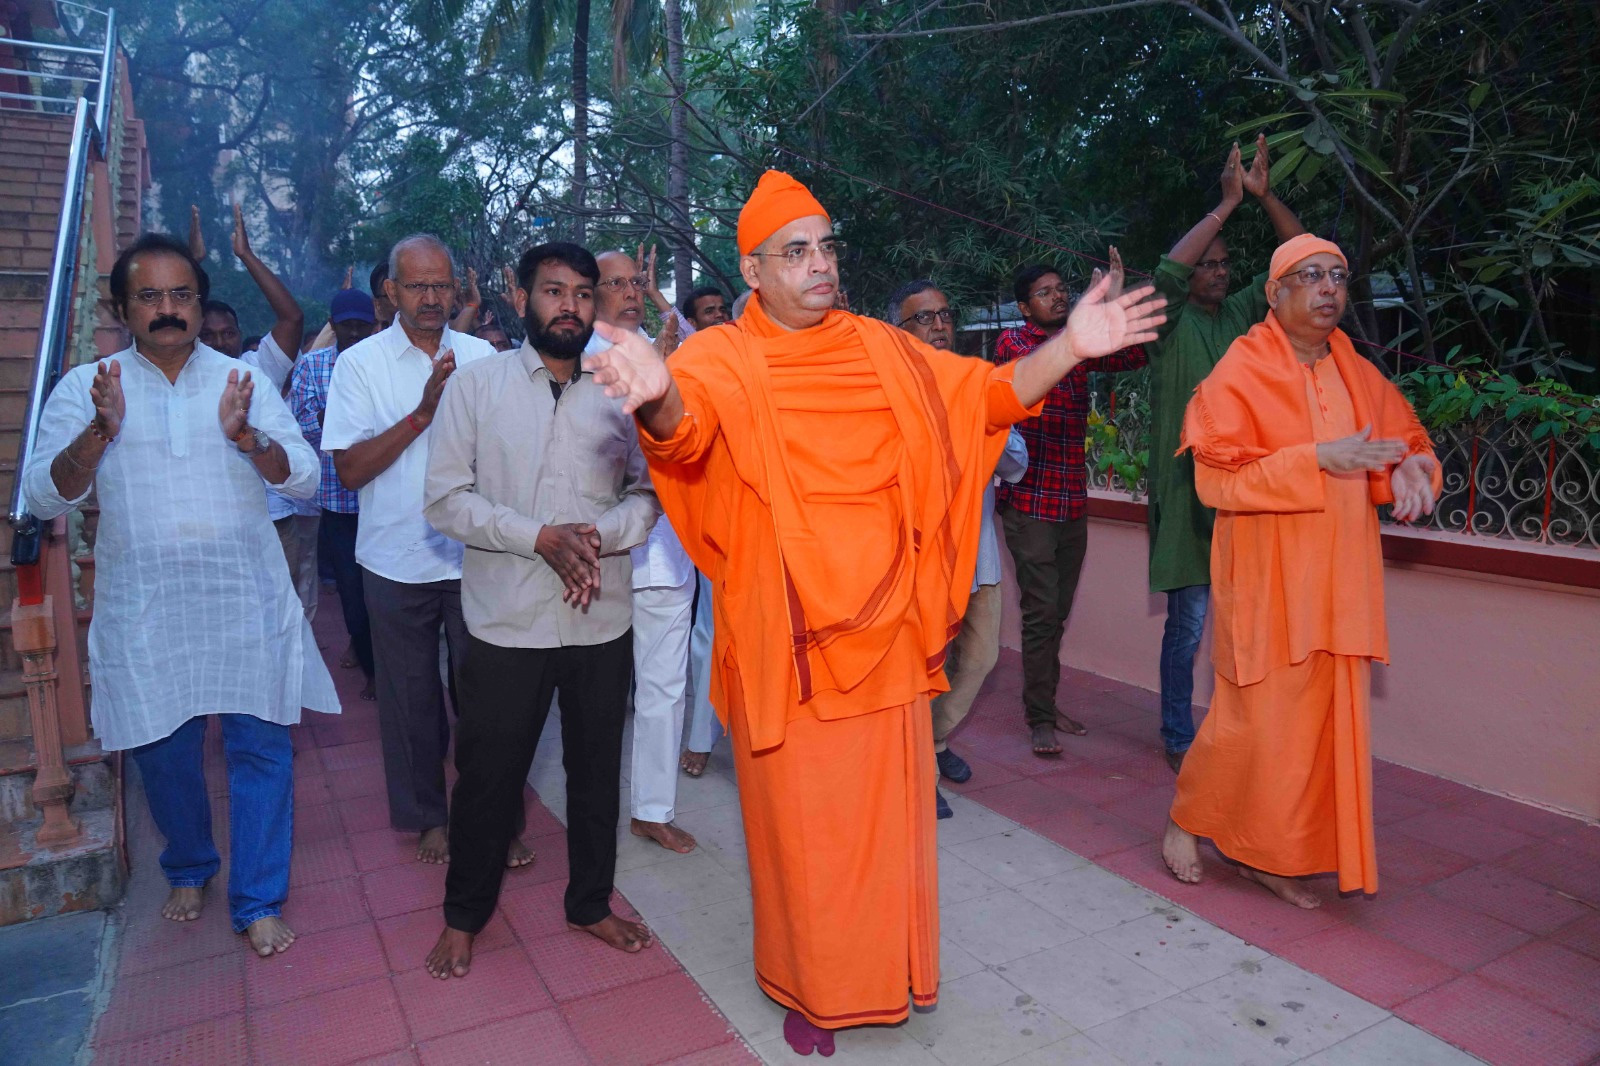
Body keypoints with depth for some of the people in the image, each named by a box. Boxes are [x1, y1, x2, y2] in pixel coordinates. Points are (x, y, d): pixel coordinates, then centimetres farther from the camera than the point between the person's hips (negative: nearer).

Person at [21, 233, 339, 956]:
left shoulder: (242, 381, 4)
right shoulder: (85, 388, 4)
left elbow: (304, 477, -3)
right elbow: (45, 495, -3)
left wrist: (246, 436, -22)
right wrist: (100, 432, -20)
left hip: (246, 602, 0)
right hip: (144, 611, 1)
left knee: (262, 746, 1)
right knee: (163, 752, 12)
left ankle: (259, 901, 15)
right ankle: (189, 870, 39)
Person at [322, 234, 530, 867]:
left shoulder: (482, 356, 4)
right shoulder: (360, 363, 0)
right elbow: (349, 468, -9)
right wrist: (423, 412, -17)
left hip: (475, 555, 1)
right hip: (398, 560, 0)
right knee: (412, 696, 12)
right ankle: (428, 815, 30)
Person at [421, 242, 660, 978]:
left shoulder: (619, 392, 5)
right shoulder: (476, 383, -1)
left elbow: (648, 492, 4)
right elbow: (446, 499, -7)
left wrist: (600, 534, -17)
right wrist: (542, 538, -18)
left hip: (601, 618, 2)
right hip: (507, 619, -2)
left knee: (597, 770, 14)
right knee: (488, 773, 10)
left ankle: (591, 902, 36)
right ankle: (464, 914, 34)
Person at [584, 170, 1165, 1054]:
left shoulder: (883, 349, 8)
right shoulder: (723, 361, -6)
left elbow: (987, 394, 6)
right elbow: (686, 429, -27)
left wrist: (1068, 347, -10)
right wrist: (657, 398, -51)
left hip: (882, 629, 4)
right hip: (787, 639, -3)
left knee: (888, 812, 16)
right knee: (801, 823, 9)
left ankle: (886, 967, 40)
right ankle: (809, 989, 32)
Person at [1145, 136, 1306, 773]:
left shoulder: (1243, 314, 12)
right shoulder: (1171, 321, -2)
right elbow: (1168, 270, -22)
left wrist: (1265, 196, -4)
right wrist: (1227, 204, -16)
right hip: (1187, 489, -5)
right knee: (1188, 624, 0)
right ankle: (1178, 738, 14)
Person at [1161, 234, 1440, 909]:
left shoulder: (1359, 374, 11)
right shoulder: (1241, 372, -7)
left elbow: (1405, 439, 20)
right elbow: (1215, 480, -15)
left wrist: (1408, 469, -4)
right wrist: (1318, 459, -23)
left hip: (1340, 578, 6)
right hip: (1266, 580, -6)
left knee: (1320, 719, 8)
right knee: (1254, 717, -3)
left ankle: (1267, 853, 23)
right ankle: (1187, 820, 22)